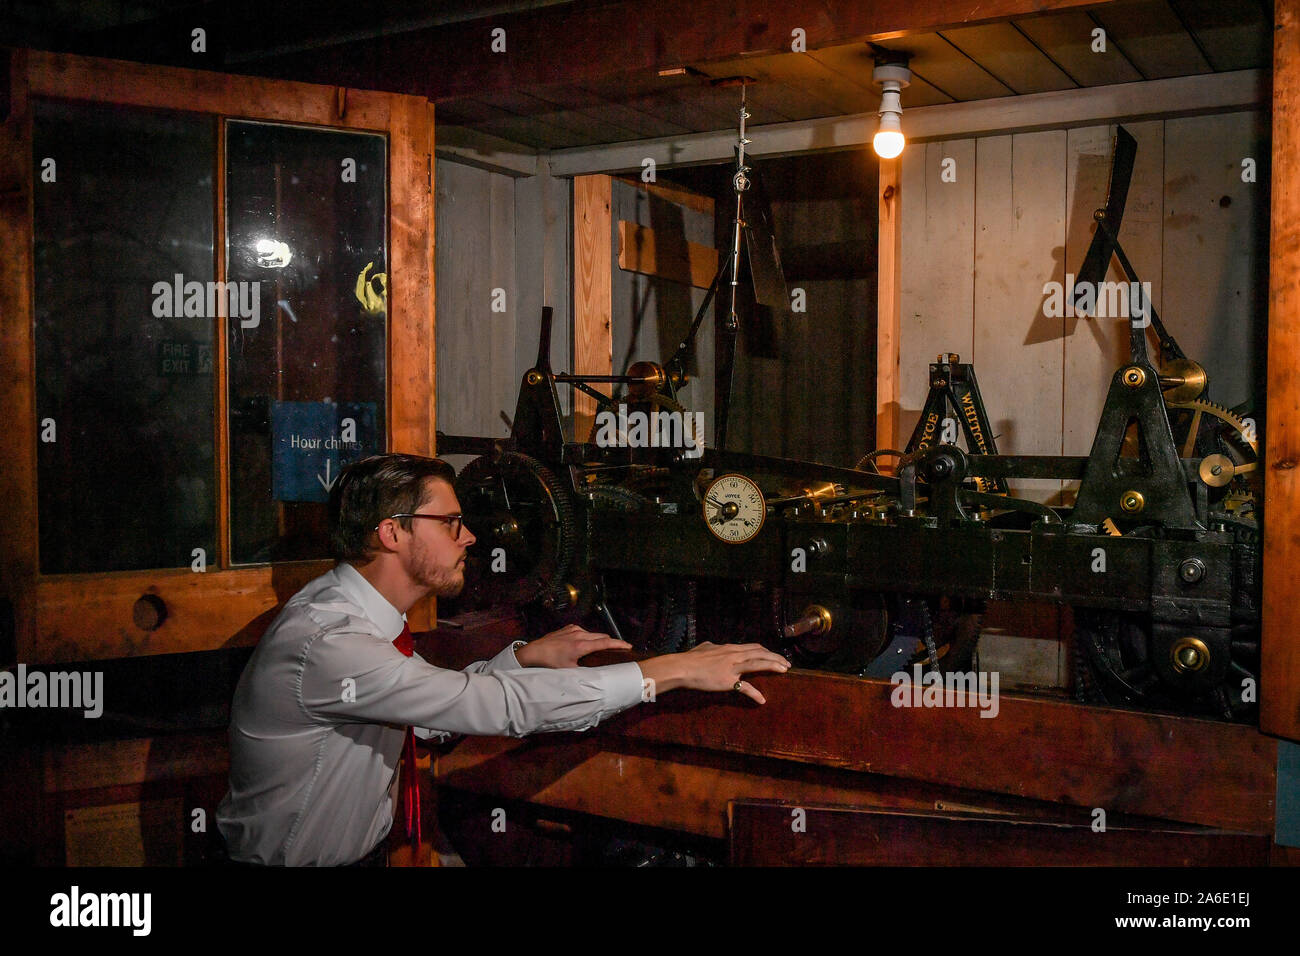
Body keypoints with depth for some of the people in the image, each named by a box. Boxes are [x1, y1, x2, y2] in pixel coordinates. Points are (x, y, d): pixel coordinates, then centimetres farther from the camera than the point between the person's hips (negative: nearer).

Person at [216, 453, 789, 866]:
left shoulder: (351, 611, 2)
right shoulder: (325, 643, -27)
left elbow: (430, 714, 10)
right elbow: (499, 706, -30)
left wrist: (527, 656, -5)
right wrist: (675, 670, -27)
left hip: (365, 852, 8)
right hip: (296, 861, -7)